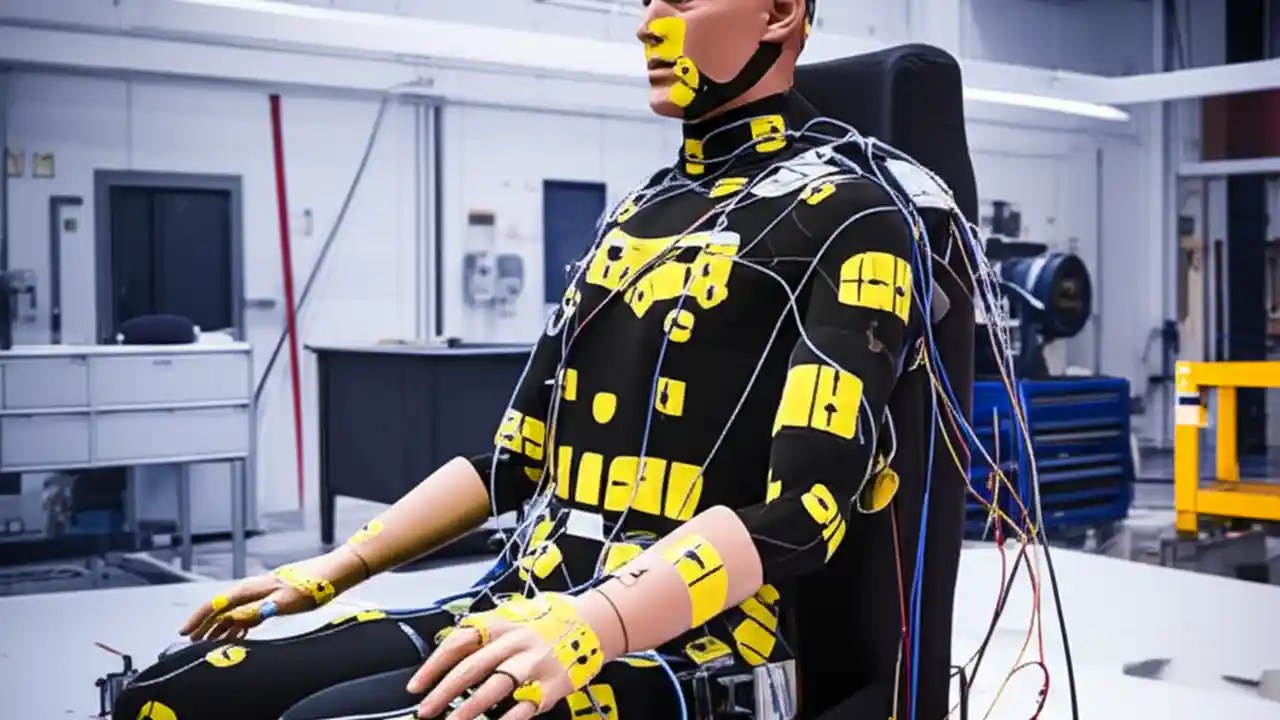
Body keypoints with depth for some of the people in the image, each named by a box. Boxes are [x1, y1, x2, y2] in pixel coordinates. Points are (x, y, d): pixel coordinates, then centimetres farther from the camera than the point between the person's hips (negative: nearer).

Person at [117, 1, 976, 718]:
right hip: (519, 617, 7)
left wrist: (589, 625, -30)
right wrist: (333, 570, 13)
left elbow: (800, 507, -18)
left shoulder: (849, 217, -5)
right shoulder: (638, 211, 18)